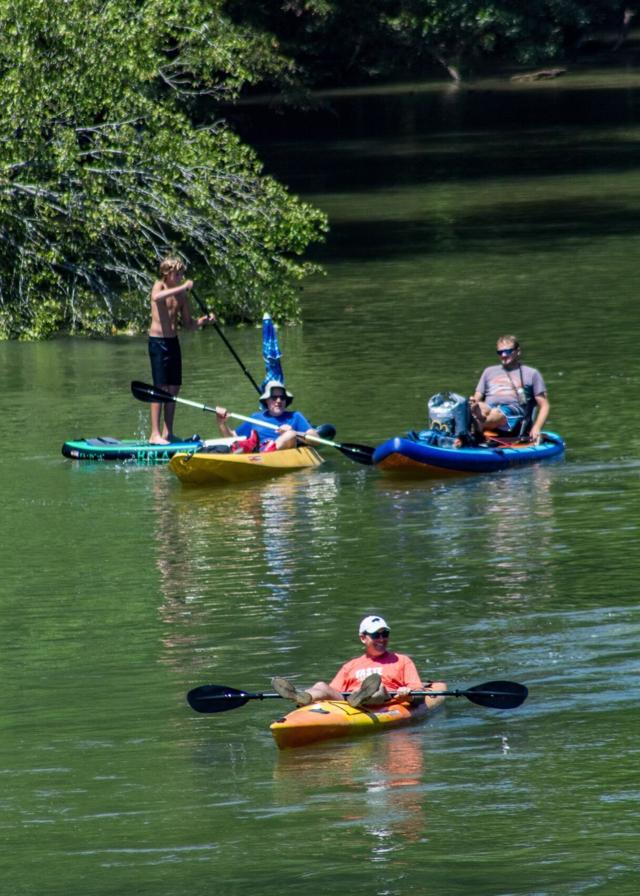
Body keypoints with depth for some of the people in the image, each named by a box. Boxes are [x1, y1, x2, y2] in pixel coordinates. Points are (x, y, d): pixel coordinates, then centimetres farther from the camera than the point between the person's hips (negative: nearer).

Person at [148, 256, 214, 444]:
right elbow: (157, 297, -34)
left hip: (173, 342, 7)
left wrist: (203, 320, -5)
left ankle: (167, 433, 13)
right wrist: (182, 287, -32)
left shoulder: (181, 295, 11)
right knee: (160, 388, -10)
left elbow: (188, 324, 15)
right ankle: (155, 434, -11)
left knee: (173, 389, 7)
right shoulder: (159, 286, -7)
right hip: (158, 341, -7)